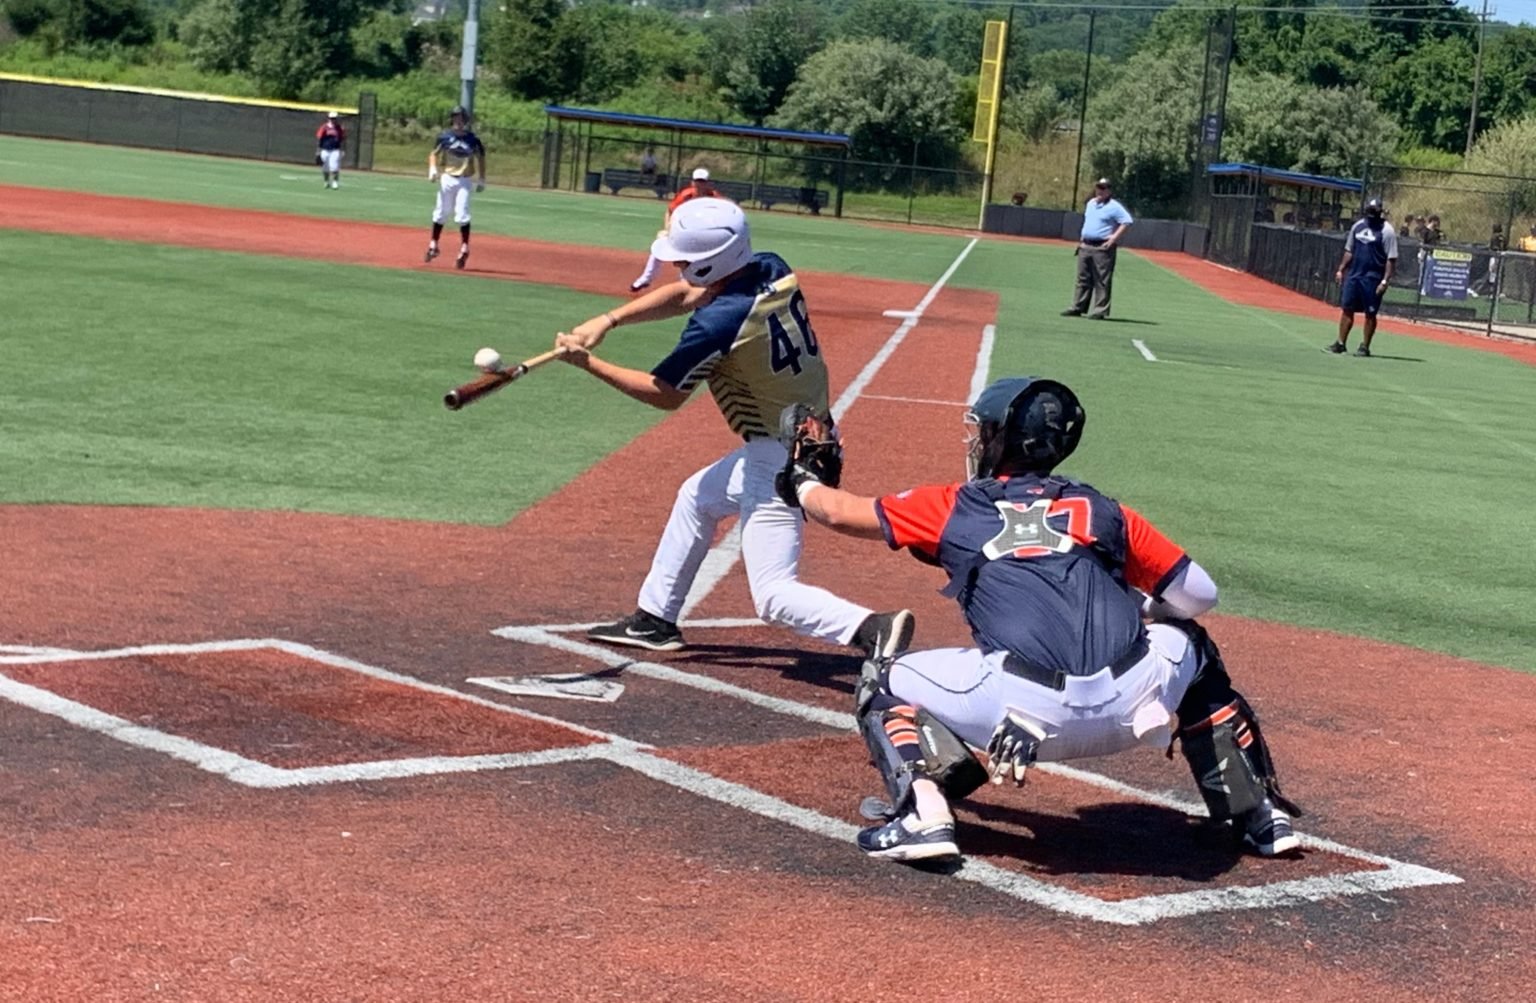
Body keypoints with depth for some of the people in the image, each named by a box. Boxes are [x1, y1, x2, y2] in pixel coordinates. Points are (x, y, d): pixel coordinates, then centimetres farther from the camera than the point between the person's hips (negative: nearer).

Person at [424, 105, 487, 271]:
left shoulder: (473, 140, -2)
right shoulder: (445, 137, -1)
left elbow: (480, 159, 7)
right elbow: (434, 154, 5)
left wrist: (481, 180, 3)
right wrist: (432, 169, -13)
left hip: (464, 180, -2)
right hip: (447, 178, 2)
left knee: (462, 214, -10)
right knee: (440, 212, 9)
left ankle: (464, 249, -3)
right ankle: (433, 245, 23)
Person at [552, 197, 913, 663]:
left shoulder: (718, 323, -24)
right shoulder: (774, 270, -2)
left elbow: (665, 395, -8)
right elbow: (683, 295, 9)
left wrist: (589, 363, -1)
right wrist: (609, 320, -1)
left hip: (779, 461, -10)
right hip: (812, 440, 10)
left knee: (774, 595, -6)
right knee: (696, 497, 29)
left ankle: (872, 629, -25)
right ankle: (655, 618, 39)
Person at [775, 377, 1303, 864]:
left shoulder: (954, 507, 19)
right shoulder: (1101, 510, 22)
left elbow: (839, 512, 31)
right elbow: (1198, 594, 19)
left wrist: (802, 478, 52)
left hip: (1027, 707, -3)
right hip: (1131, 701, 3)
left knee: (882, 684, 20)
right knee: (1191, 648, 36)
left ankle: (924, 814, -4)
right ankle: (1261, 815, 31)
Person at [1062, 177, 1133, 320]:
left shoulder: (1114, 206, -8)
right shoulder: (1090, 203, 17)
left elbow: (1127, 221, -15)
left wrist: (1114, 237, -20)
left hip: (1102, 248, -8)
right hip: (1085, 246, 8)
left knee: (1102, 280, -7)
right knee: (1083, 278, 11)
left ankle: (1100, 311, -7)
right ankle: (1077, 307, 15)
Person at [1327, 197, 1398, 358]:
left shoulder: (1386, 230, -8)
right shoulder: (1358, 225, 10)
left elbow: (1391, 259, -11)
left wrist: (1385, 280, -16)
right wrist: (1341, 269, 11)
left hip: (1372, 278, -6)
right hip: (1353, 275, 6)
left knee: (1370, 313, 1)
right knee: (1346, 308, 5)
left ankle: (1364, 347, 8)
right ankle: (1341, 343, 11)